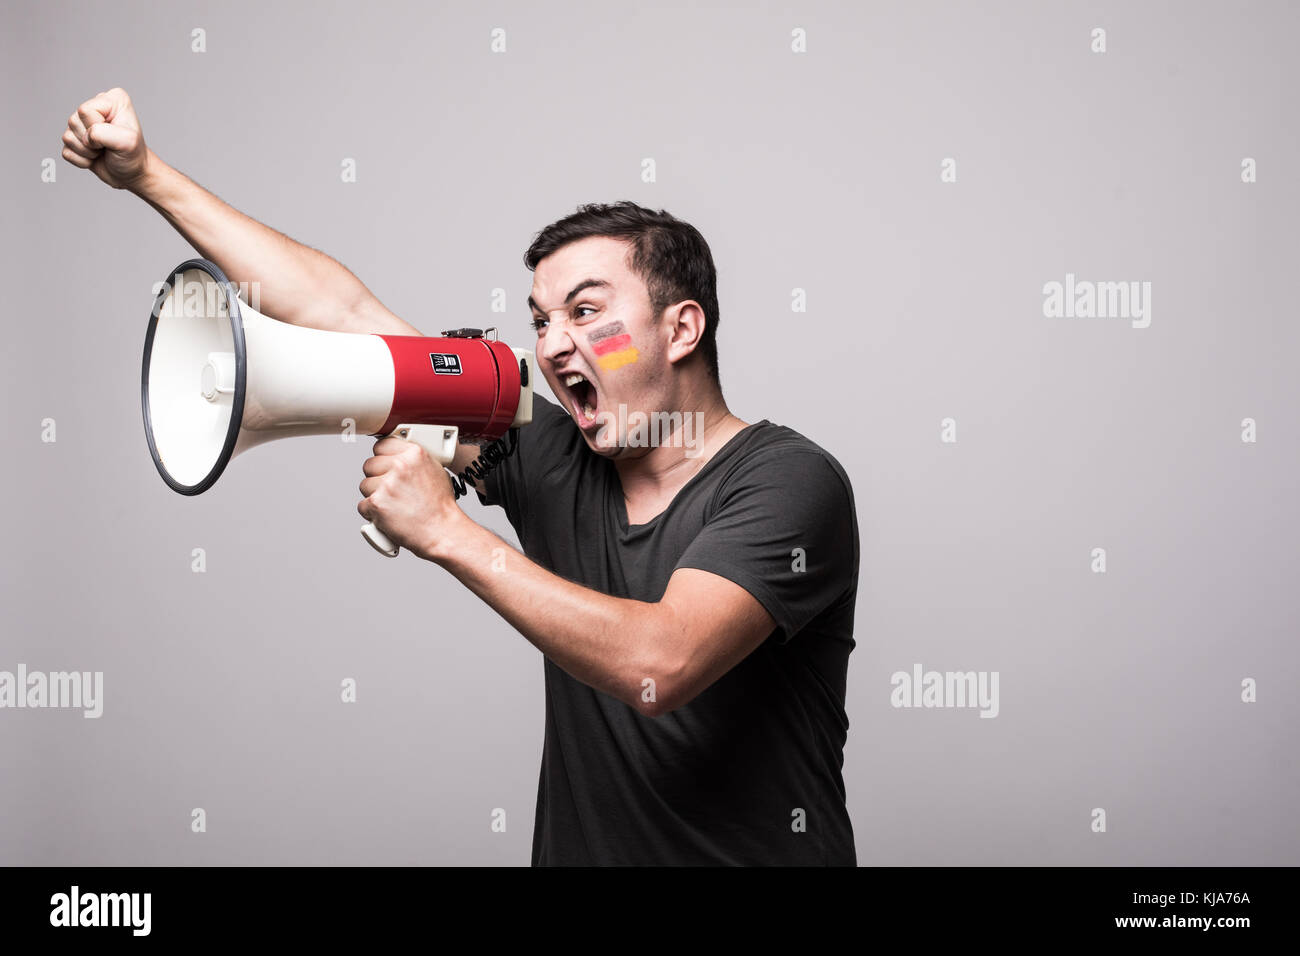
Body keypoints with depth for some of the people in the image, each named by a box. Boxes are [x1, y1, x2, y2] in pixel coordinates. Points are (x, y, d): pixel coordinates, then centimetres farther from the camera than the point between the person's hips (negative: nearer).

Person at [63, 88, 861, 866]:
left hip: (757, 855, -4)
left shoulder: (788, 482, -12)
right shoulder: (555, 458, 2)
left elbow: (658, 666, -26)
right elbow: (346, 313, 4)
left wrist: (447, 531, -21)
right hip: (575, 847, 5)